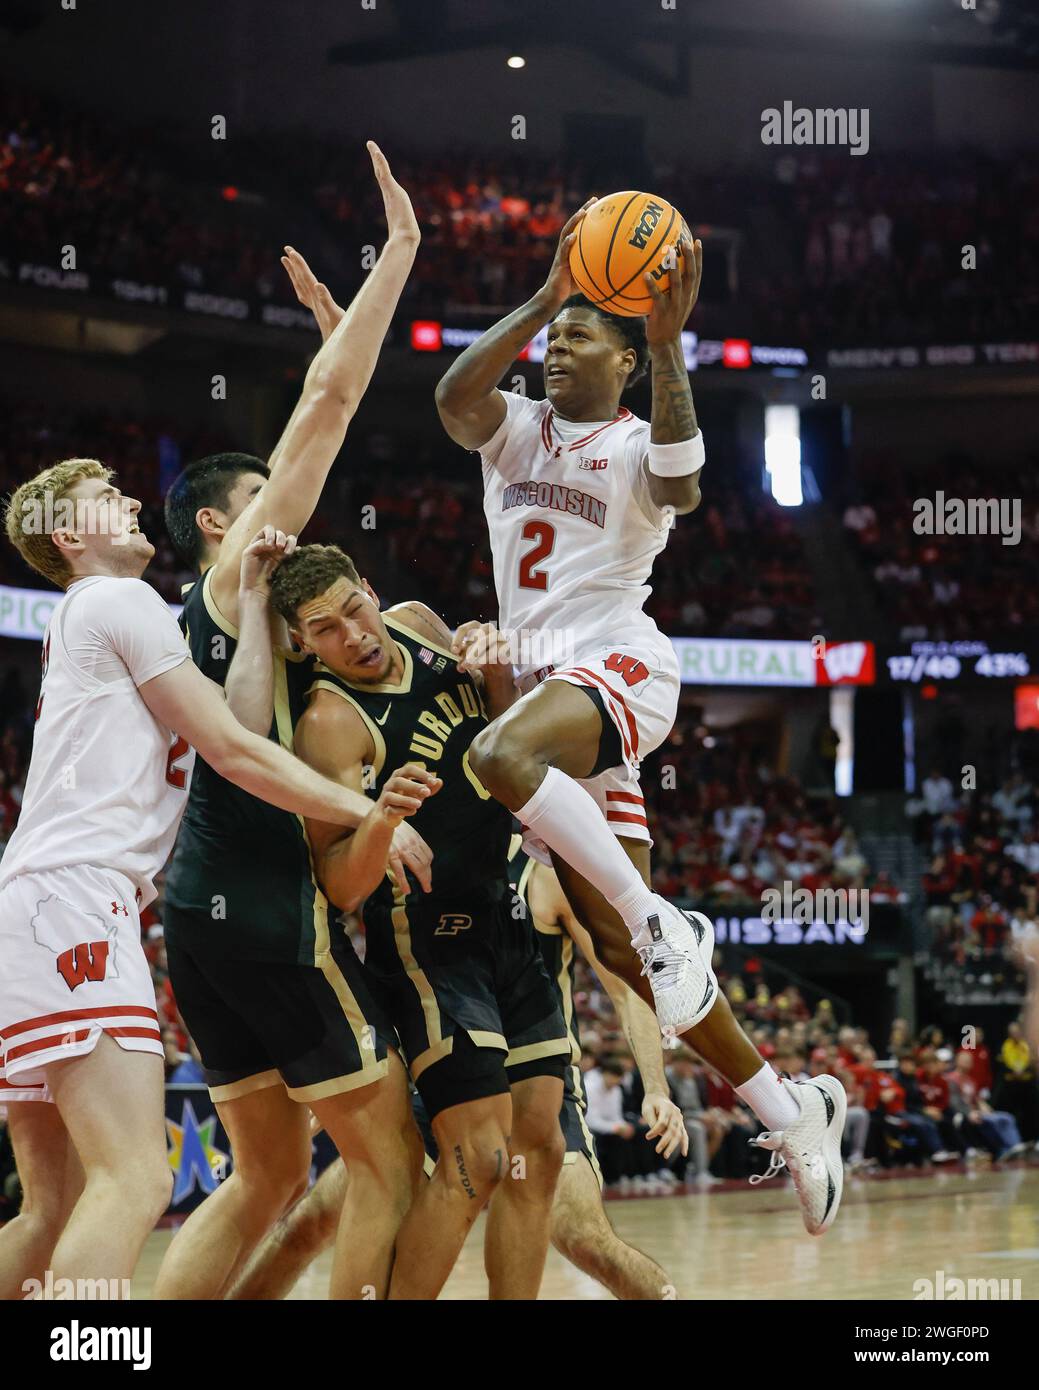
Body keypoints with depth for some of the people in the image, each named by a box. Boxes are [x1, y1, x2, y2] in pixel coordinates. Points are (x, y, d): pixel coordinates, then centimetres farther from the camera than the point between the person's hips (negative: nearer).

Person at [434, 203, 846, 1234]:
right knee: (618, 943, 1)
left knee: (500, 756, -39)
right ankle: (791, 1112, 9)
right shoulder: (514, 427, 15)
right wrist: (545, 296, -17)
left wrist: (667, 343, -29)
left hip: (619, 665, -6)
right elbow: (452, 395, -8)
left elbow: (681, 486, -22)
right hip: (541, 675, 6)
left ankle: (661, 921, -27)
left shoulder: (638, 445, 3)